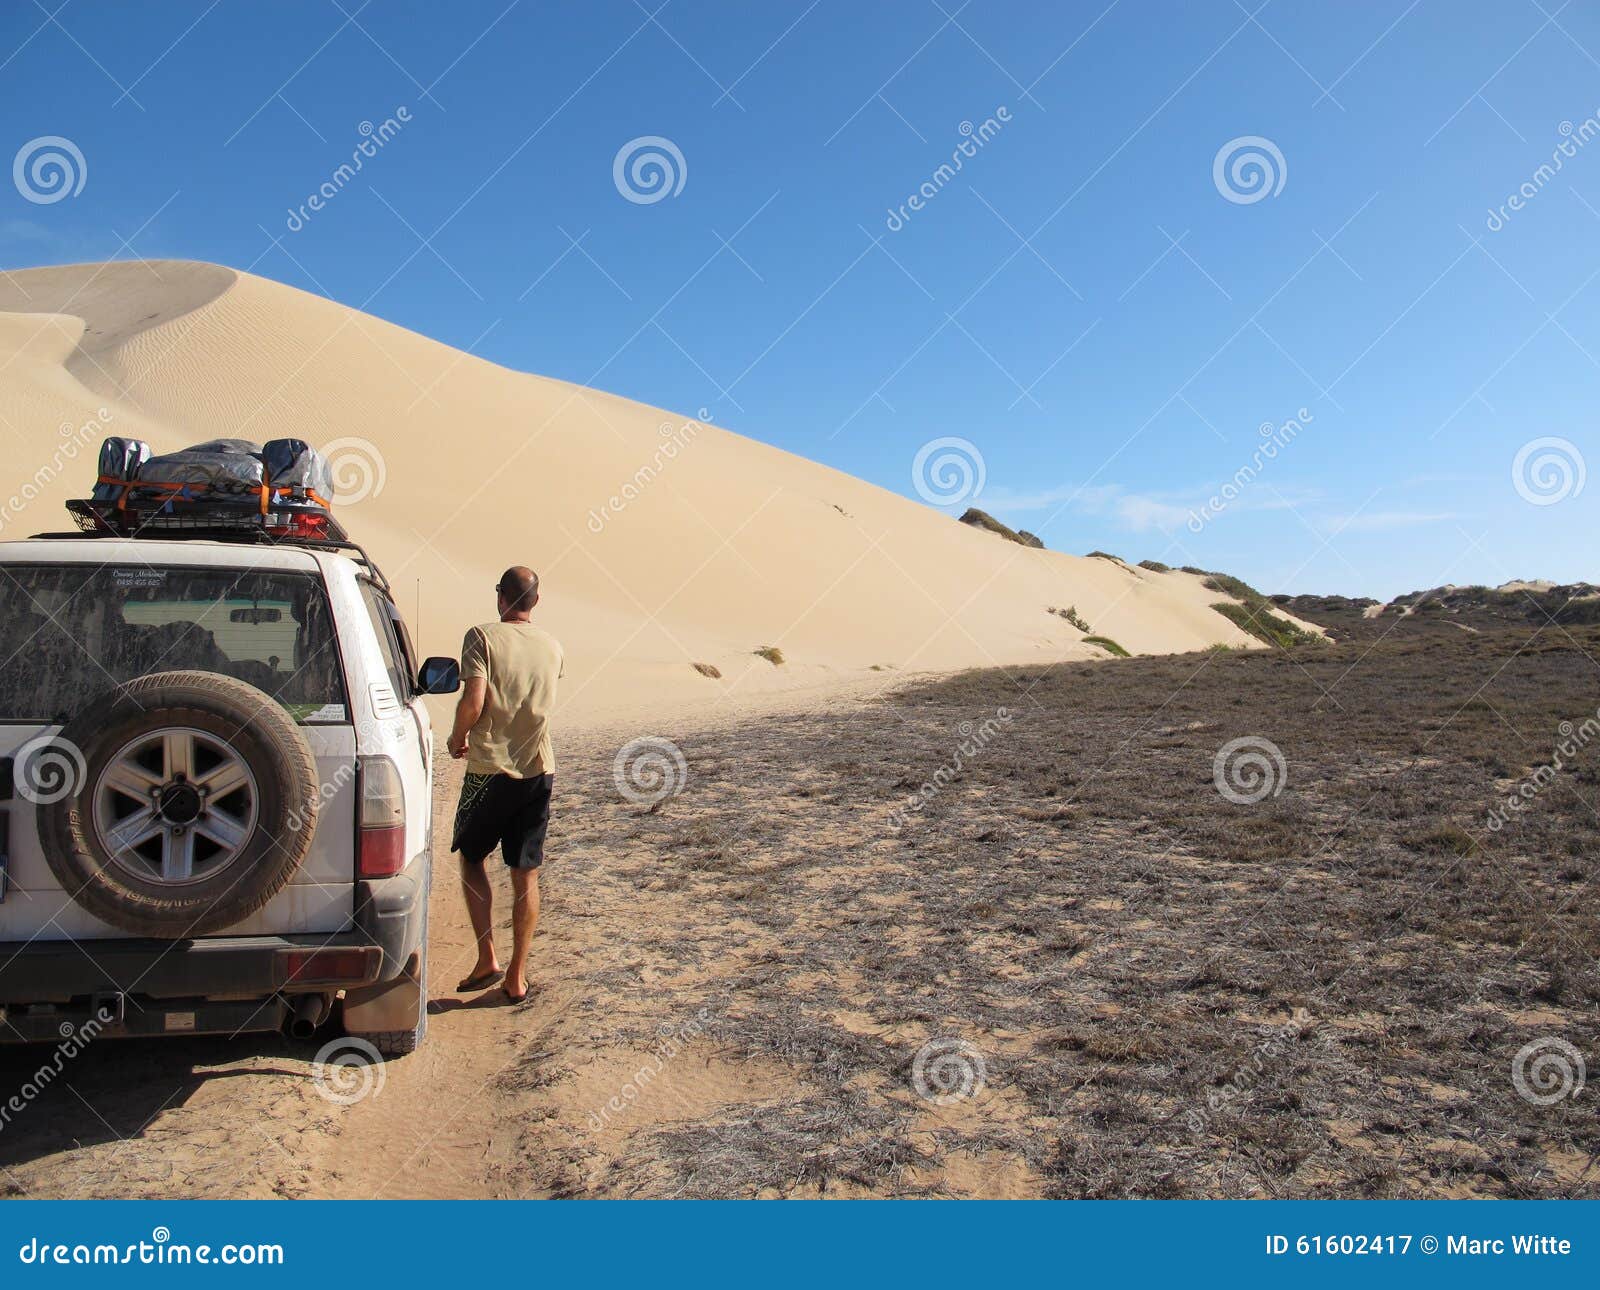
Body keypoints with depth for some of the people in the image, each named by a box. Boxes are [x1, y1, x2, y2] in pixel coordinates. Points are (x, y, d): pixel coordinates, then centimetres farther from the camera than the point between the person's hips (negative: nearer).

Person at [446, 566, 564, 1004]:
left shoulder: (483, 636, -7)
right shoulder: (552, 648, 7)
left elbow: (474, 701, -18)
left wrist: (457, 739, 1)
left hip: (490, 770, -3)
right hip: (539, 771, 3)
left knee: (471, 859, 17)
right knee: (526, 876, 9)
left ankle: (487, 958, 10)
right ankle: (517, 976, 14)